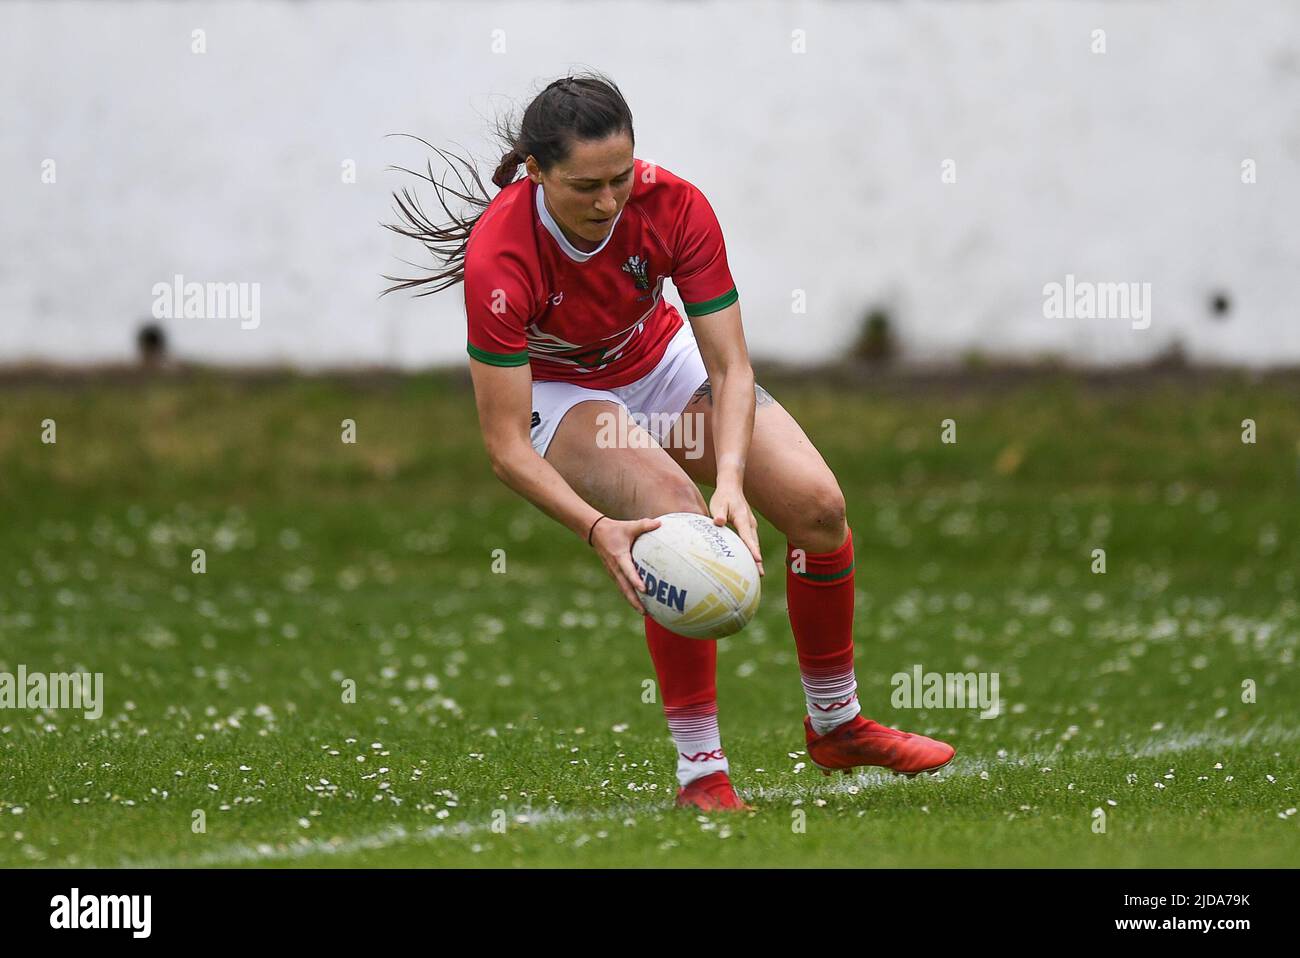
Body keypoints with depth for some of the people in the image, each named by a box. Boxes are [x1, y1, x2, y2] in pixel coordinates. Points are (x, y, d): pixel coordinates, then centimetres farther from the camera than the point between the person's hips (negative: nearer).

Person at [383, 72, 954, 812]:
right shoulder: (500, 257, -35)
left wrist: (730, 480, -40)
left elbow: (730, 367, -23)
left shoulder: (673, 204, -27)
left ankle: (837, 724, 14)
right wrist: (597, 528, -48)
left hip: (661, 360, 4)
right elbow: (507, 445, -33)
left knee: (818, 503, -10)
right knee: (675, 509, -32)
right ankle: (701, 771, -23)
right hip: (552, 389, -4)